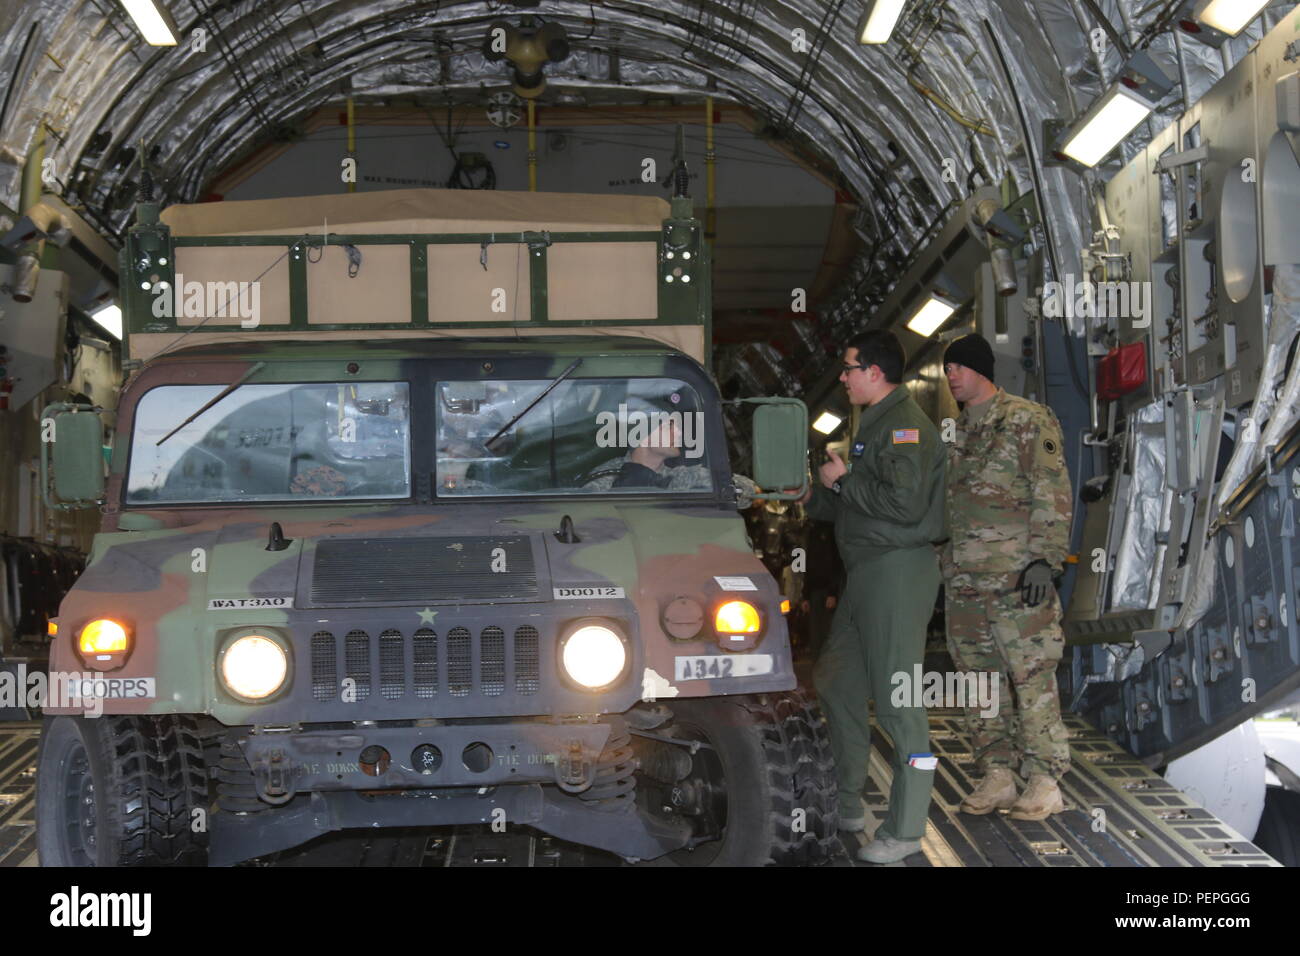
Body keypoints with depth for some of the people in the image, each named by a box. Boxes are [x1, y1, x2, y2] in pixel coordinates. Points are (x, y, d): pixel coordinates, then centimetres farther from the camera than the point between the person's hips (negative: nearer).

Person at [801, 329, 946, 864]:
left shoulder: (904, 425, -13)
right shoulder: (876, 423, 19)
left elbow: (904, 503, -25)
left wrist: (843, 481, -15)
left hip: (898, 573, -11)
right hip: (868, 573, 11)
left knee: (897, 700, -7)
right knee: (835, 684, 16)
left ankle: (905, 831, -3)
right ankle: (846, 805, 27)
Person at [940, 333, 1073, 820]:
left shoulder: (1027, 420, -4)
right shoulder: (957, 432, 18)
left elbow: (1053, 494, -10)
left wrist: (1043, 558, -17)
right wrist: (944, 566, 21)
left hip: (1014, 576, -7)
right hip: (962, 577, 8)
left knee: (1032, 676, -7)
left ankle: (1045, 783, -2)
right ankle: (996, 777, 17)